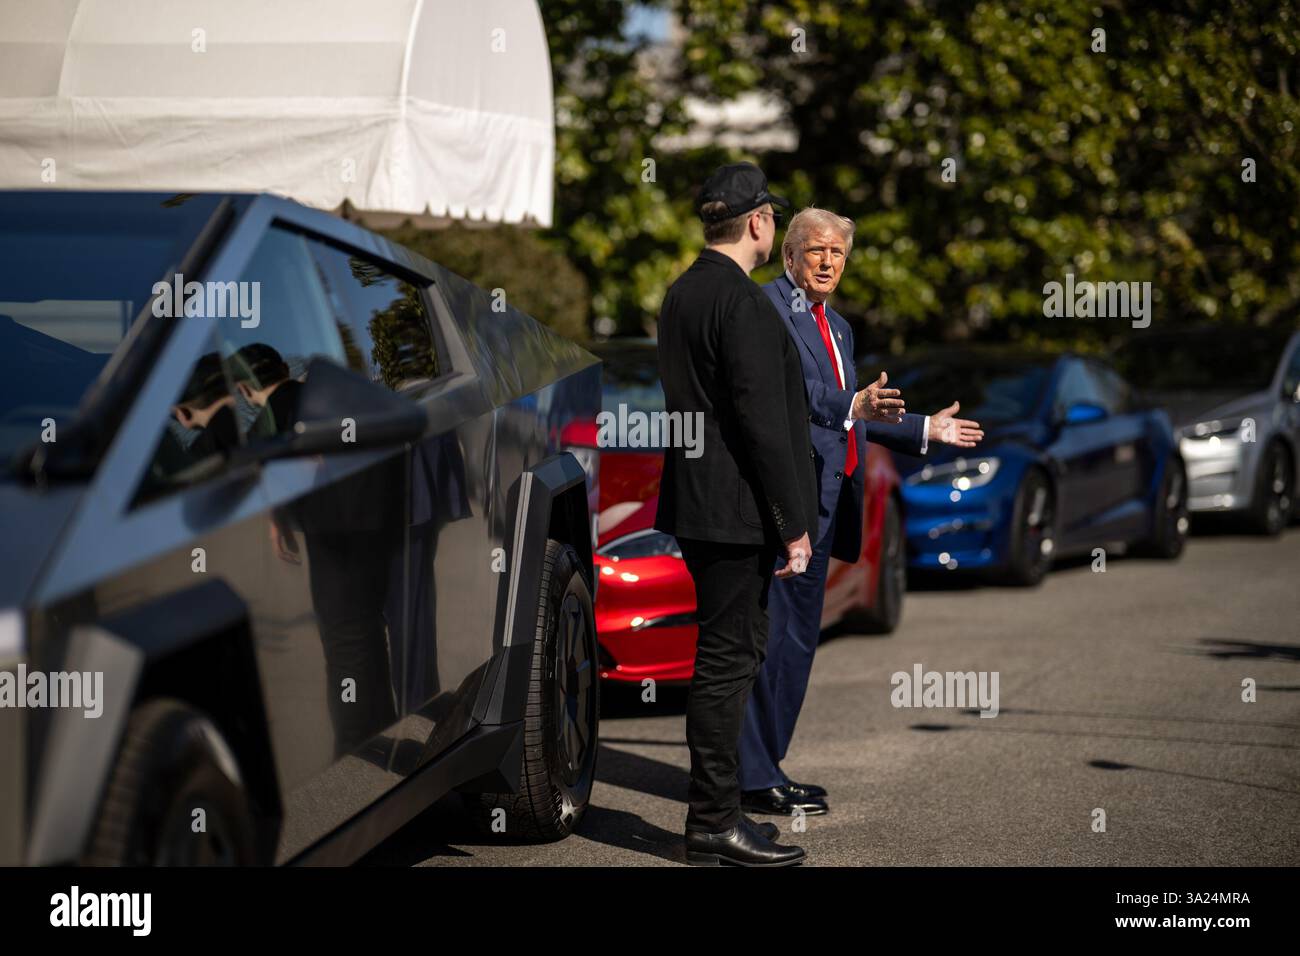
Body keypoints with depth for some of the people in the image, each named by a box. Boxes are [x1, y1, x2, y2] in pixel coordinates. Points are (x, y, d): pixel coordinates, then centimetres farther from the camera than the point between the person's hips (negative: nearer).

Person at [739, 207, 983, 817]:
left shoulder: (836, 326, 23)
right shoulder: (767, 306, -7)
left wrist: (925, 429, 32)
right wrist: (852, 406, -33)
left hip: (821, 502, 10)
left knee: (797, 639, 12)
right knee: (772, 634, -10)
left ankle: (762, 765, 20)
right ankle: (755, 778, -8)